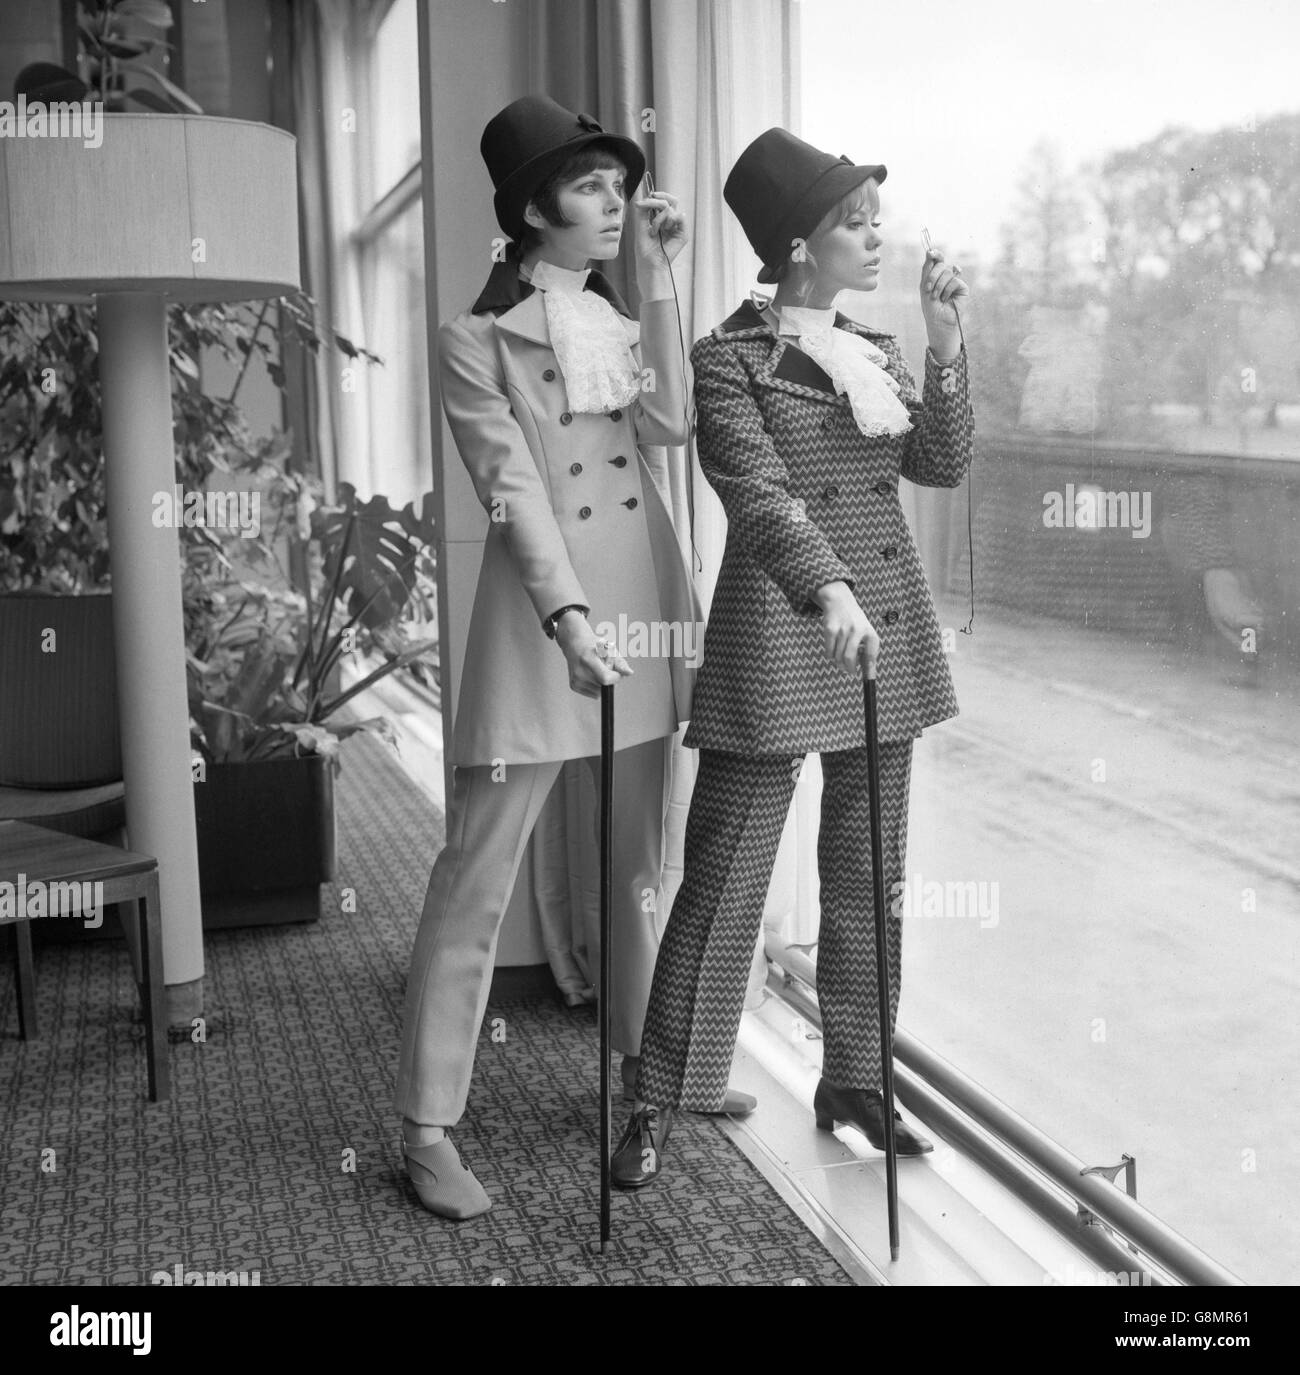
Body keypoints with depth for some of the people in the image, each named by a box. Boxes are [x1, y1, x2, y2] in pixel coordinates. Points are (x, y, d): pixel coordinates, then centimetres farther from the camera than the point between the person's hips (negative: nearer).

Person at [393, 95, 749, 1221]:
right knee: (478, 880, -4)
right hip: (541, 615, -6)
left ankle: (643, 1067, 31)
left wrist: (659, 282, -5)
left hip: (646, 605, 6)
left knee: (639, 863, 15)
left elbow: (671, 424, -3)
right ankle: (429, 1128, 5)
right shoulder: (476, 339, -3)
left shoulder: (619, 319, 15)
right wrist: (569, 615, -27)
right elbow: (513, 490, -15)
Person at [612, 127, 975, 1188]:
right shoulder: (733, 359, -4)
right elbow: (758, 492, -18)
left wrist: (945, 341, -5)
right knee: (725, 876, -2)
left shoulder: (878, 354, 15)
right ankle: (662, 1102, 10)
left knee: (870, 877, 11)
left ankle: (855, 1080, 26)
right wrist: (827, 588, -32)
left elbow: (944, 465, 5)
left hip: (887, 632, 6)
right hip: (778, 635, -6)